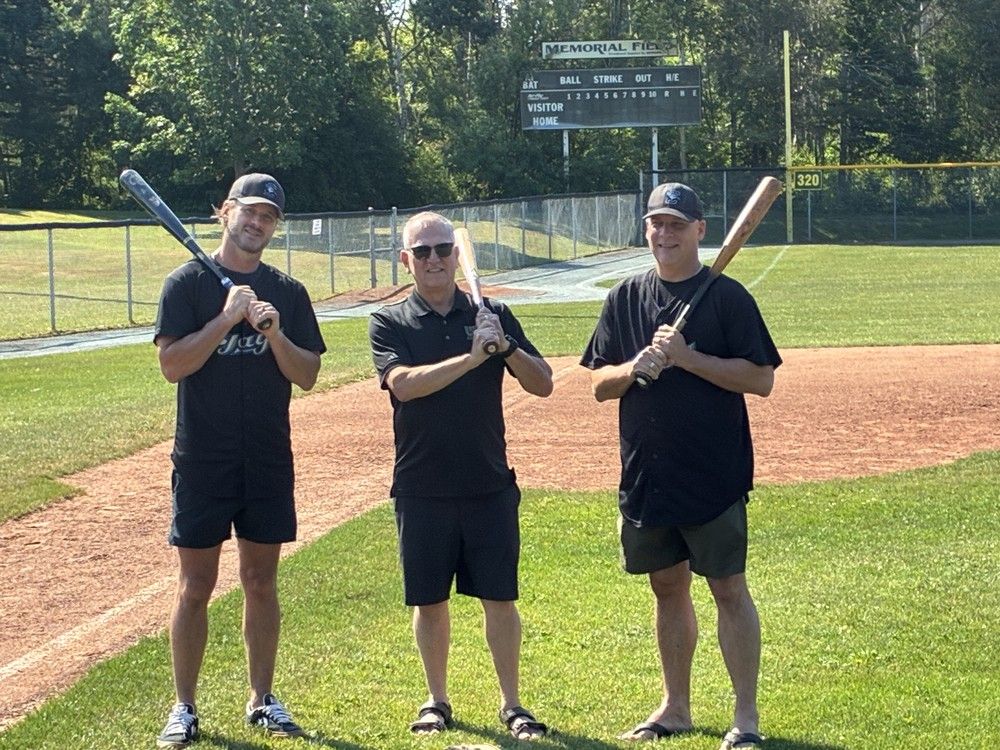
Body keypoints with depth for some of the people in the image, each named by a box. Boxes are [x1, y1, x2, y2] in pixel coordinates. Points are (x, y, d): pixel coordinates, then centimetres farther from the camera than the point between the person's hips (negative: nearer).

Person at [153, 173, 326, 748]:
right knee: (196, 585, 1)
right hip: (203, 460, -3)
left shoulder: (288, 293, 7)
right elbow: (172, 365, -12)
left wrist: (273, 332, -15)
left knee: (262, 581, 10)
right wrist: (226, 318, -19)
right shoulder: (189, 283, -2)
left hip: (269, 461, 3)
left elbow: (308, 375, 2)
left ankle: (263, 699, 20)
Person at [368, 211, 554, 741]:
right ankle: (437, 700, 23)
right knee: (429, 599, 8)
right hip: (422, 489, 0)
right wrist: (470, 357, -23)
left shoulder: (493, 316, 6)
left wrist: (506, 347, -17)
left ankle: (511, 704, 11)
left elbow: (542, 384, 0)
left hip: (489, 485, 1)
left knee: (499, 597, 2)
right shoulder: (390, 323, 2)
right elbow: (404, 384, -16)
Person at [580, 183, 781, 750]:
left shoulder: (727, 296, -5)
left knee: (729, 589, -1)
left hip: (715, 475, -5)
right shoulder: (625, 299, 9)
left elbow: (762, 379, -11)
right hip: (646, 475, 5)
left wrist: (688, 357, -19)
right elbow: (599, 384, 9)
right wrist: (635, 368, -12)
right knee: (668, 587, 14)